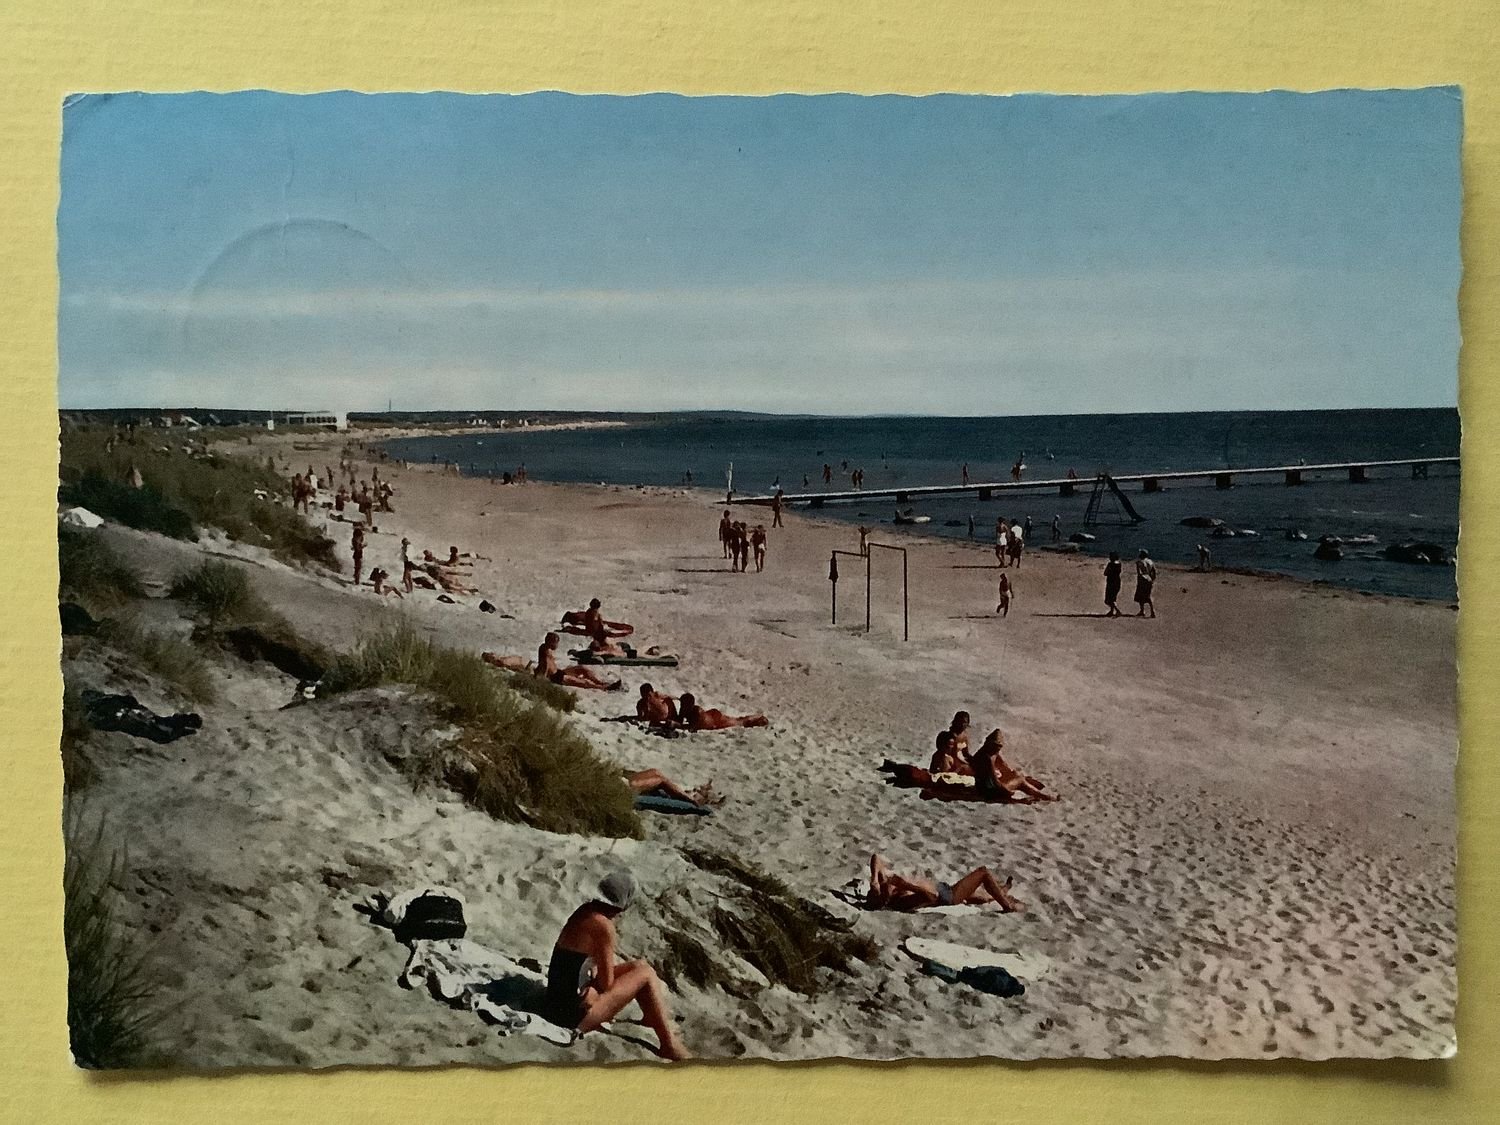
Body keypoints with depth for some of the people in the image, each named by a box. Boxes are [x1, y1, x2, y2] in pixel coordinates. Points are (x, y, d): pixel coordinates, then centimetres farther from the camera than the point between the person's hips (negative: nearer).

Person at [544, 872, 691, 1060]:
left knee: (639, 967, 19)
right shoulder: (603, 925, -20)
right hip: (576, 1014, -8)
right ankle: (670, 1045, 8)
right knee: (646, 974, 0)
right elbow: (607, 984, -11)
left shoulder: (585, 911, 5)